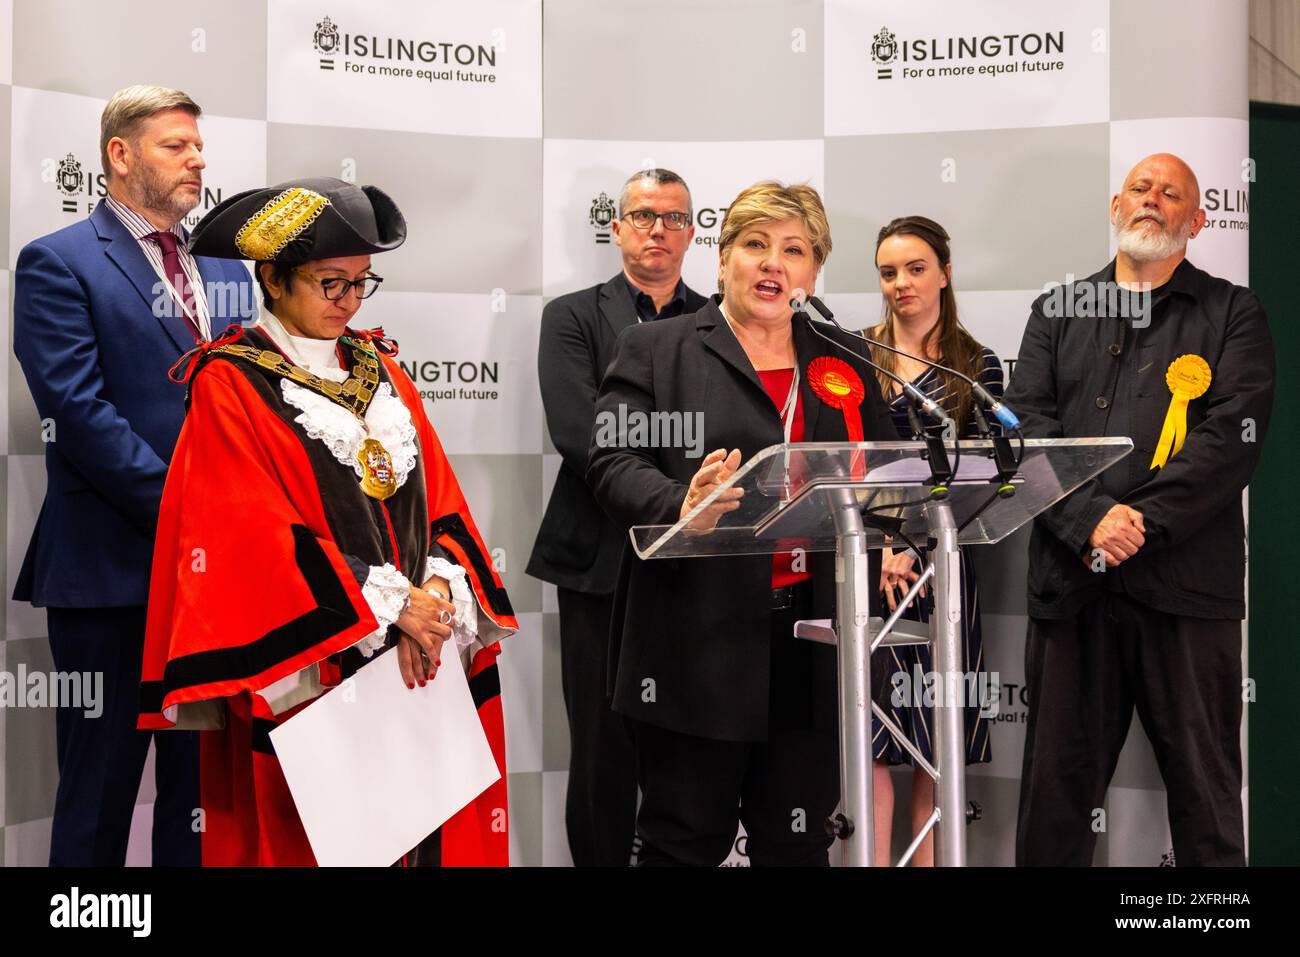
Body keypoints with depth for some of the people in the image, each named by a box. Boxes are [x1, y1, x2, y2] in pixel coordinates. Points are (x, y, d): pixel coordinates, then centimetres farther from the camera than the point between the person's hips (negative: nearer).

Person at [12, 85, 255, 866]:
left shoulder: (226, 269, 16)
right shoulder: (58, 263, -4)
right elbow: (79, 410, -14)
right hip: (113, 567, -6)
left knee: (206, 782, 13)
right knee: (100, 785, 4)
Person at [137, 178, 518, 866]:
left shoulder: (380, 370, 13)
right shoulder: (230, 387, -5)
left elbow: (438, 498, 9)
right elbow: (253, 536, -13)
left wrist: (437, 594, -10)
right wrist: (387, 609, -15)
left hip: (422, 652, 5)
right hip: (307, 673, -5)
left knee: (427, 826, 6)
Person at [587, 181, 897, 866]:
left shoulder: (844, 361, 16)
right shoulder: (655, 350, 3)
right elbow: (614, 461, -9)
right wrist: (680, 507, -29)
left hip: (815, 646, 4)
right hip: (700, 646, -3)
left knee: (798, 842, 11)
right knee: (685, 841, 5)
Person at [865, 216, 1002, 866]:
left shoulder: (977, 367, 7)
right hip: (858, 555, 0)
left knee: (938, 737, 2)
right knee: (867, 731, -4)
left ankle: (928, 860, 10)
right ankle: (876, 861, 0)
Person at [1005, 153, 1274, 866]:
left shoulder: (1232, 314, 10)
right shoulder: (1057, 314, 17)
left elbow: (1236, 432, -5)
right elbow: (1027, 424, 3)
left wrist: (1141, 521, -14)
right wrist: (1090, 520, -13)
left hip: (1186, 581, -2)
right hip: (1070, 582, 2)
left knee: (1205, 789, 5)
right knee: (1057, 784, 7)